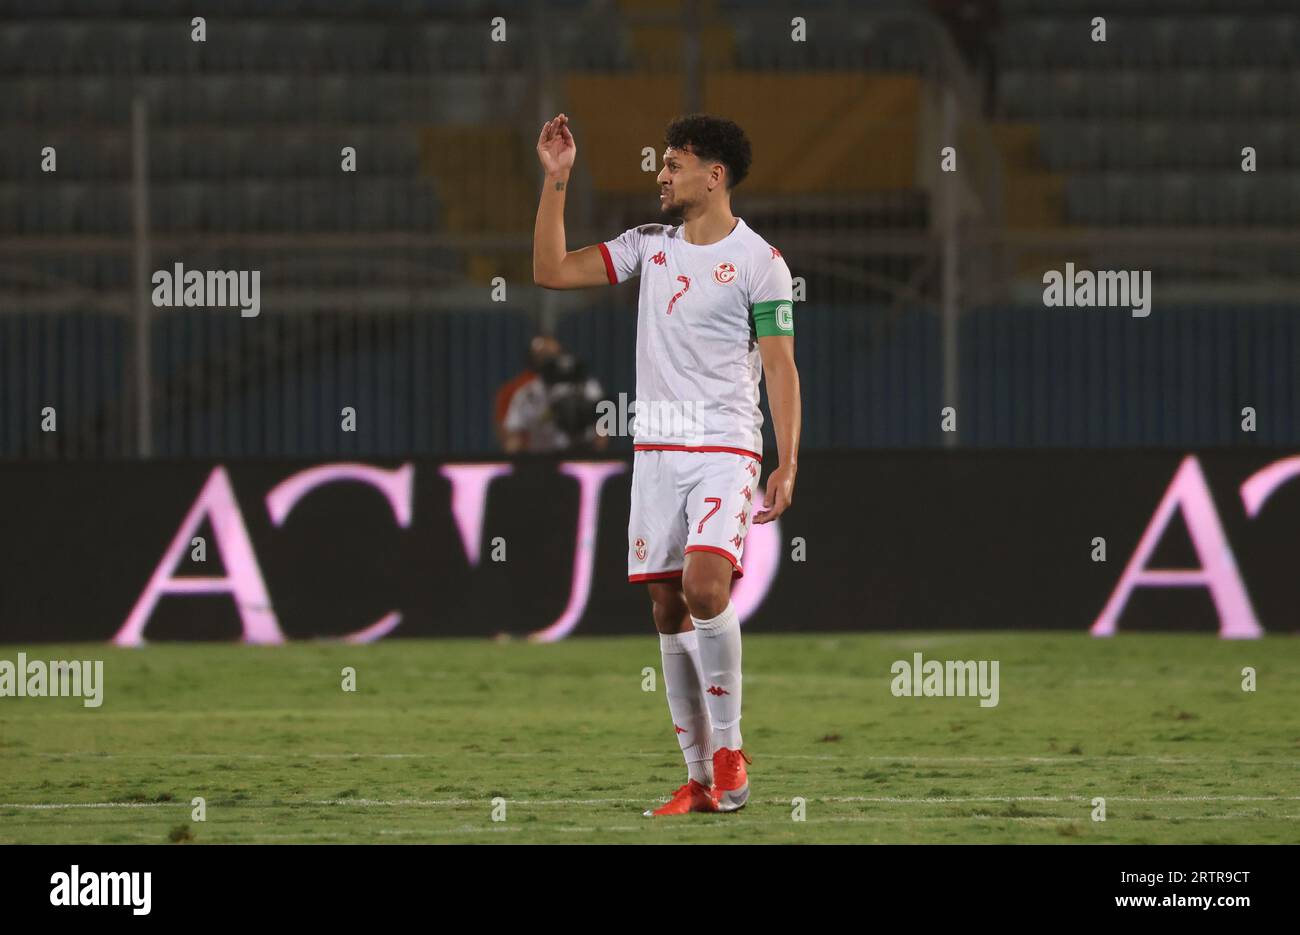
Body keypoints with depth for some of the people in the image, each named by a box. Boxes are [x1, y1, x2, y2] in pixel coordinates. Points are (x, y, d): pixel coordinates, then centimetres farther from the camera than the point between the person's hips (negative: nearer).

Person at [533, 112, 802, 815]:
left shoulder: (758, 261, -4)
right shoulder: (649, 246, 12)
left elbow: (781, 369, -5)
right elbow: (551, 271, 10)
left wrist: (787, 465, -13)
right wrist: (556, 180, 4)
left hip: (725, 452, -6)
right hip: (655, 449, 6)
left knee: (705, 586, -24)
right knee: (668, 609, 2)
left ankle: (730, 749, -11)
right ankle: (700, 777, 6)